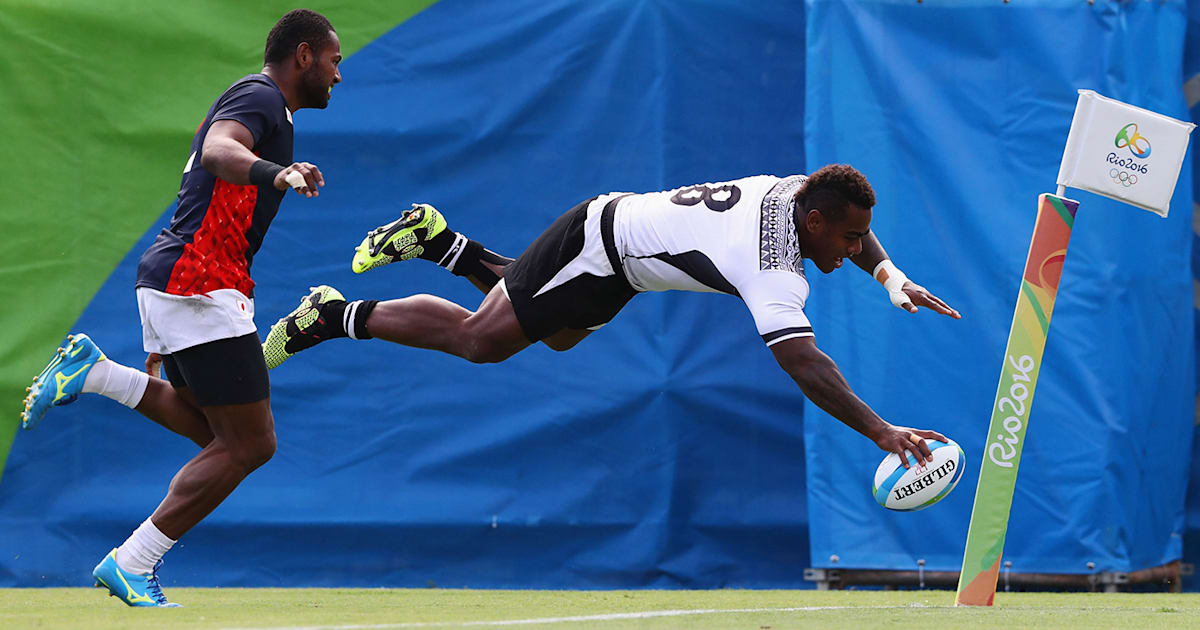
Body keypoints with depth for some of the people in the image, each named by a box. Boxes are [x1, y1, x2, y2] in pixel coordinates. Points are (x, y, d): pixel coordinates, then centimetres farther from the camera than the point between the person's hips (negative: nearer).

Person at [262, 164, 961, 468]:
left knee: (557, 336, 32)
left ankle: (439, 239, 36)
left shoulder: (796, 191, -8)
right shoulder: (774, 269, -34)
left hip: (614, 221, 9)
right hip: (601, 248, -9)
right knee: (477, 339, -1)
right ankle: (335, 317, 9)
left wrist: (890, 275, -1)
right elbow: (801, 361, -44)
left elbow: (852, 229, 16)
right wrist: (882, 432, -48)